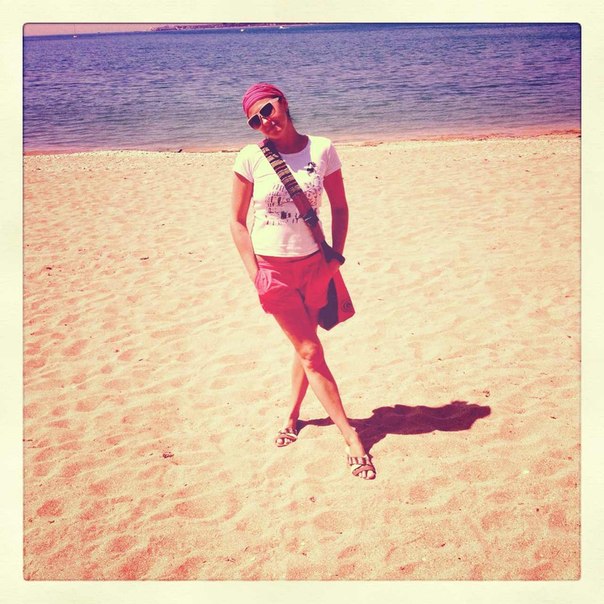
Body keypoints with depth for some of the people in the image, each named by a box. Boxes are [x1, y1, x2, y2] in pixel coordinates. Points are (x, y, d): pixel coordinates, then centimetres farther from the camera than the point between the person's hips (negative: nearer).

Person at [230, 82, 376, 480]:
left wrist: (335, 258, -4)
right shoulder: (251, 159, -7)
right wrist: (255, 273, -8)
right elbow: (238, 221, -2)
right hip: (272, 268, -2)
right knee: (311, 352, -1)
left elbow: (340, 209, 5)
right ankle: (352, 439, 7)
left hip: (313, 265, 2)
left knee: (304, 345, 13)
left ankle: (293, 415, 38)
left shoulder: (321, 150, -4)